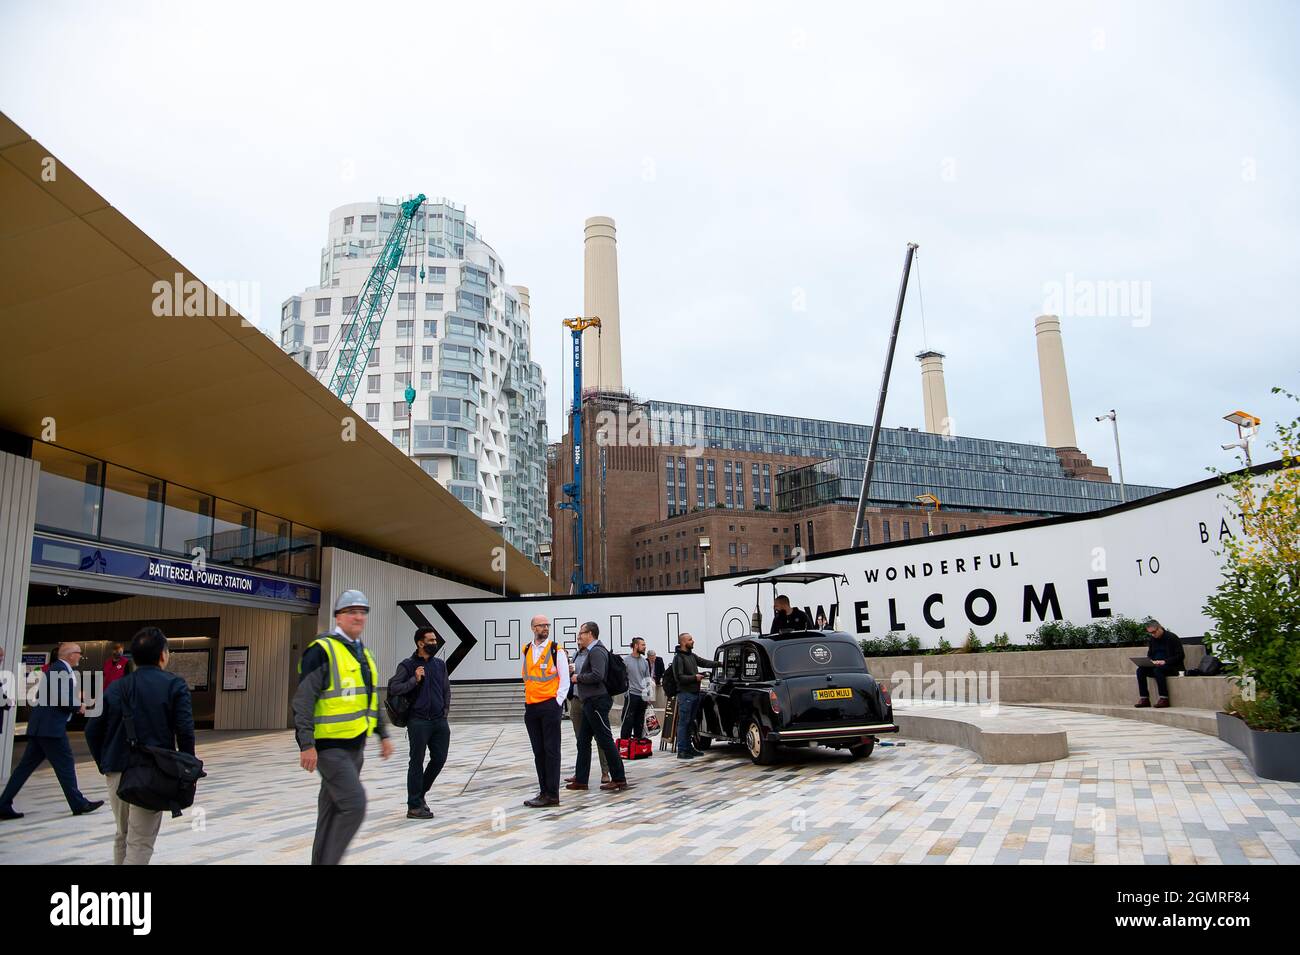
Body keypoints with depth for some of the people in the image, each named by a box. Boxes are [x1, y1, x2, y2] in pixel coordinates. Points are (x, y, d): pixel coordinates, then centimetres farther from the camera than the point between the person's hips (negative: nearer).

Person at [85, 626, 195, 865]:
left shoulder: (116, 687, 8)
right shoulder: (174, 686, -5)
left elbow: (92, 730, 7)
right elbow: (185, 732, -10)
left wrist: (105, 765, 17)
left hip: (116, 771, 5)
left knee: (123, 836, 21)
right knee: (140, 842, -1)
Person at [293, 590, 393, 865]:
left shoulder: (363, 653, 14)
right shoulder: (322, 650, -12)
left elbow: (372, 700, 22)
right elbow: (303, 701, -17)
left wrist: (383, 734, 18)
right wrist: (307, 745, -21)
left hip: (355, 746, 8)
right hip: (329, 747, -8)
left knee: (333, 808, 13)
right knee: (354, 804, -13)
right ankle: (328, 861, -1)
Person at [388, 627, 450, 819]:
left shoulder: (440, 665, 11)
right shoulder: (407, 665, -3)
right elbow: (393, 688, -10)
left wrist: (444, 712, 11)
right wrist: (414, 680, -18)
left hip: (439, 721, 5)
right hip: (418, 722, -5)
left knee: (439, 759, 5)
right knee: (417, 762, 1)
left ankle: (420, 793, 27)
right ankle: (414, 806, 9)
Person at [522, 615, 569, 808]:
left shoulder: (556, 650, -4)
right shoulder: (526, 651, 11)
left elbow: (564, 680, -3)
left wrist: (557, 702, -9)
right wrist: (527, 701, 12)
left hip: (550, 706, -5)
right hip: (531, 707, 5)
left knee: (551, 750, -2)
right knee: (538, 751, 10)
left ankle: (552, 794, 2)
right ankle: (544, 792, 18)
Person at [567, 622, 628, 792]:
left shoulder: (597, 651, -14)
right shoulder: (590, 651, 17)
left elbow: (597, 675, -26)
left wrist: (578, 678, -13)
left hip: (597, 702, -11)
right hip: (589, 702, 11)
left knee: (605, 740, -5)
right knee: (583, 741, 12)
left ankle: (619, 779, 2)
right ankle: (580, 780, 18)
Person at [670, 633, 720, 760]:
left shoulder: (692, 655, 15)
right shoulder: (678, 658, -12)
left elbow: (704, 663, 22)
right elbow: (679, 677, -17)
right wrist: (694, 677, -16)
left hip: (694, 693, 9)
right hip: (685, 694, -9)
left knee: (690, 723, 15)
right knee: (683, 723, -6)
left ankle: (689, 747, 23)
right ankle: (681, 751, -4)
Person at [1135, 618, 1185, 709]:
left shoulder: (1172, 637, -7)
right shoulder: (1151, 639, 13)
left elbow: (1180, 656, -10)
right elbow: (1149, 655, 20)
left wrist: (1165, 661, -22)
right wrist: (1150, 661, -4)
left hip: (1172, 667, -6)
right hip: (1155, 665, 6)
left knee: (1158, 670, -36)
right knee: (1140, 670, -18)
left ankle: (1164, 699, -30)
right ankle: (1144, 699, -19)